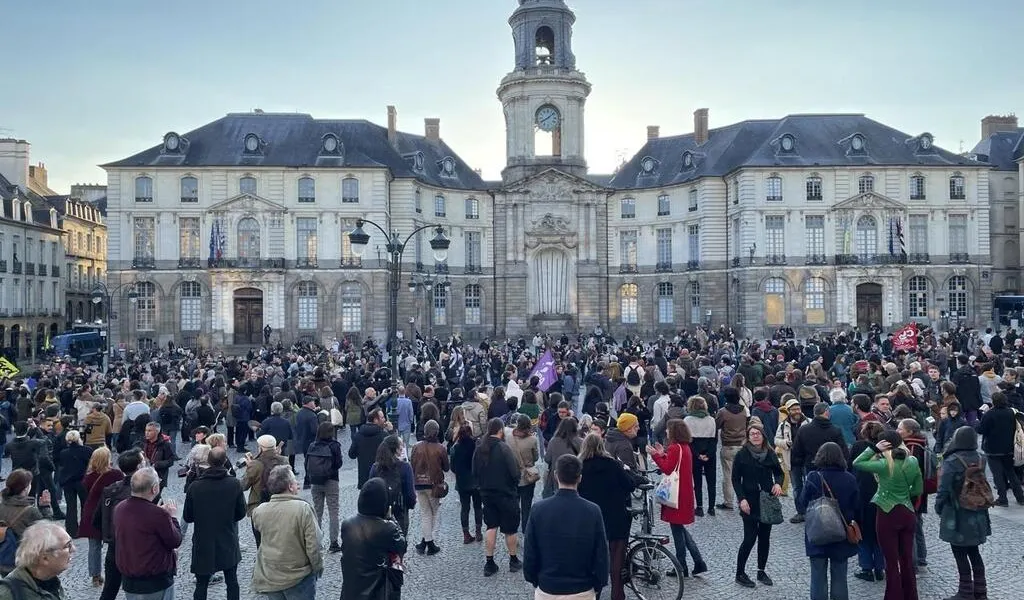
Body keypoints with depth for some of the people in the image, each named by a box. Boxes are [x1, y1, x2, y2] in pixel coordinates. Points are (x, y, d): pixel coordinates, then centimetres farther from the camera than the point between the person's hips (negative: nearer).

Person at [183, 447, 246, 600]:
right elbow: (241, 513, -4)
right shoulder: (235, 484, -14)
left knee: (201, 584, 12)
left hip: (203, 543, 0)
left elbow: (187, 517, -4)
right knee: (232, 581, 15)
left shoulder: (195, 486, -14)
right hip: (228, 542, 0)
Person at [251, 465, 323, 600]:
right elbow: (313, 545, -18)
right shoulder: (303, 508, -21)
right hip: (299, 578, -4)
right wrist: (318, 568, -2)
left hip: (269, 579, 4)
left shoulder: (259, 511, -9)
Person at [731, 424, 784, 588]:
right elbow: (735, 479, -5)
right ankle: (740, 573, 8)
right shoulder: (742, 455, -7)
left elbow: (779, 472, 14)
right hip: (750, 502, -4)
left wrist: (778, 483, -8)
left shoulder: (770, 454, 2)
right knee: (750, 538, -5)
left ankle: (761, 571, 25)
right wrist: (742, 499, -15)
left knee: (765, 537, 11)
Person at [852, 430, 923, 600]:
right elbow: (918, 490, 8)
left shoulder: (885, 464, -18)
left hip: (888, 515, -5)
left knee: (892, 562, 5)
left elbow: (856, 463, -9)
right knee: (907, 559, 16)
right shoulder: (913, 461, -1)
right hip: (908, 514, 5)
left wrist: (874, 448, -11)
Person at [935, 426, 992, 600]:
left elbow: (944, 489, -16)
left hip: (957, 516, -6)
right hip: (977, 515, 6)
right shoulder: (980, 459, -1)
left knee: (960, 555, 5)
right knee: (974, 553, 18)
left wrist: (938, 508, -3)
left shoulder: (952, 462, -19)